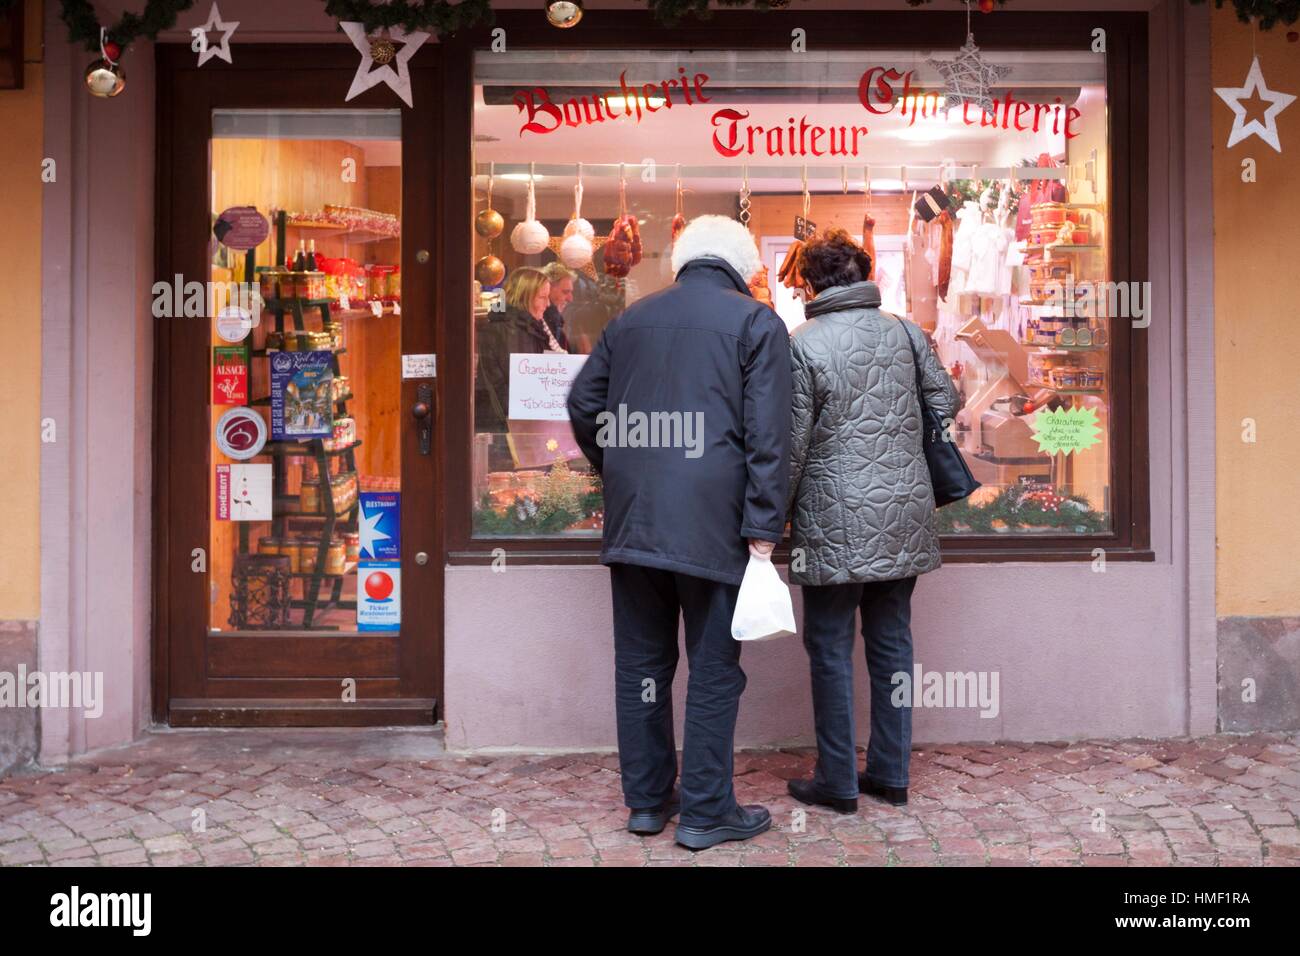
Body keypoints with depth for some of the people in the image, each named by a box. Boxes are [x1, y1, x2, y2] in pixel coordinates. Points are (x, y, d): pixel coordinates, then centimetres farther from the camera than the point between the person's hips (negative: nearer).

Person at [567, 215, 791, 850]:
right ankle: (705, 813, 12)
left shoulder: (630, 320, 13)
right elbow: (767, 433, -8)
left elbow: (583, 405, 16)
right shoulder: (755, 322, -1)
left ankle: (646, 799, 24)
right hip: (711, 524, -4)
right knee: (714, 670, 5)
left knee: (642, 663, 13)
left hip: (631, 521, 5)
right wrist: (763, 527, -8)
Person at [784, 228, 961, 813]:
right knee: (891, 642, 13)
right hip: (903, 518, 5)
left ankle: (838, 783, 12)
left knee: (830, 649, 5)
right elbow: (946, 403, 10)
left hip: (836, 521, -5)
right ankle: (891, 773, 22)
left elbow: (792, 445, -10)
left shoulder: (802, 345, -10)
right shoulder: (904, 332, 4)